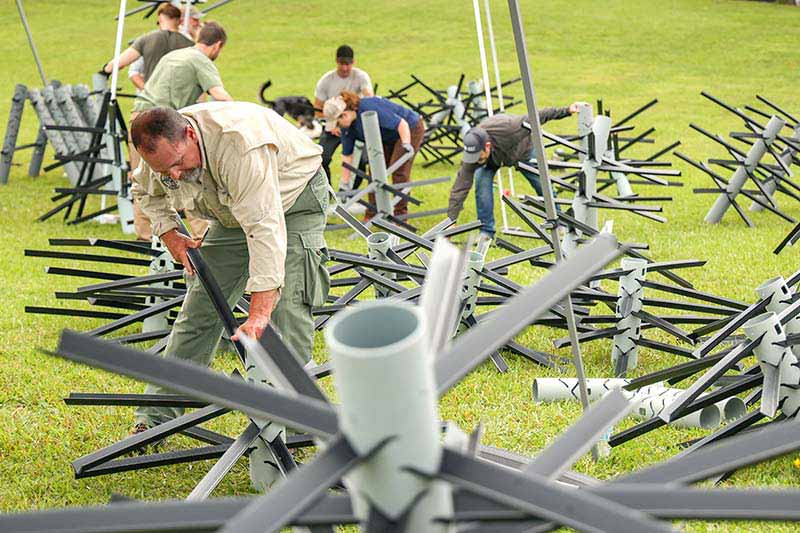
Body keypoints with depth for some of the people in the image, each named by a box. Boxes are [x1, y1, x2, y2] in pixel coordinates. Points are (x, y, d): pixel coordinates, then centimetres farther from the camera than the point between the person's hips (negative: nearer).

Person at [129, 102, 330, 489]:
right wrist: (169, 234, -11)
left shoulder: (239, 142, -42)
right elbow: (146, 192, 8)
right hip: (235, 212, 6)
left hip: (295, 200, -6)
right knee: (200, 305, 5)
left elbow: (265, 228, -47)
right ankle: (155, 418, 12)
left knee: (286, 309, -20)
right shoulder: (162, 152, -19)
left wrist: (258, 313, -52)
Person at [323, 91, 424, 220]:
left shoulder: (370, 109, -36)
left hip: (410, 129, -8)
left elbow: (401, 123, -33)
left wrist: (406, 144, -40)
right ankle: (372, 214, 4)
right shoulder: (347, 126, -9)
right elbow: (347, 155, -3)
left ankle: (400, 215, -8)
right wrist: (345, 183, -4)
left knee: (399, 171, -16)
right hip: (387, 138, 8)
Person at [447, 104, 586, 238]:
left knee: (543, 185, 3)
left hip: (523, 150, 0)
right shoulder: (472, 152, -38)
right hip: (492, 158, 1)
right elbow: (460, 188, -35)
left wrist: (567, 110, -34)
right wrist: (451, 220, -38)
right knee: (482, 182, -23)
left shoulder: (508, 127, -47)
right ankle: (486, 231, -10)